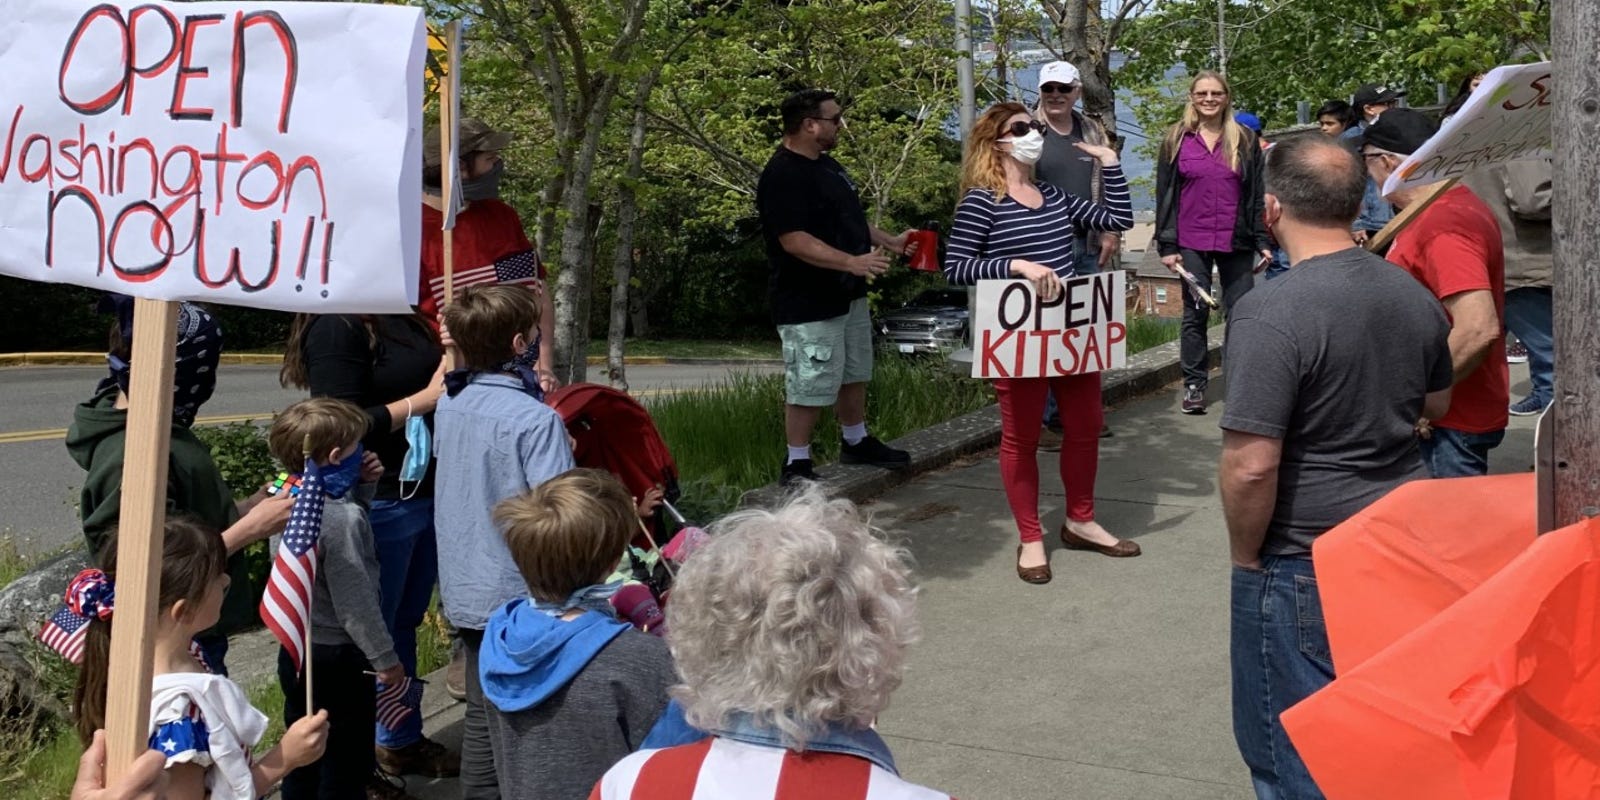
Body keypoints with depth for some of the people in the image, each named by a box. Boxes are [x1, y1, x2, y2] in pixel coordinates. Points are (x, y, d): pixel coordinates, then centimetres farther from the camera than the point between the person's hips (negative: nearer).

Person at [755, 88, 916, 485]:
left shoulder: (827, 165, 12)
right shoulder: (782, 176, -20)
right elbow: (795, 241, -28)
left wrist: (890, 241, 17)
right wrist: (853, 262, -34)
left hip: (848, 295, 10)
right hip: (809, 304, -10)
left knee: (854, 375, 21)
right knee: (810, 387, -4)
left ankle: (857, 442, 38)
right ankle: (797, 465, 8)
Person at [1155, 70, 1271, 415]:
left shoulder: (1245, 140, 7)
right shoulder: (1176, 139, 5)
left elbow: (1257, 194, 7)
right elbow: (1164, 194, 3)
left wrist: (1263, 241, 1)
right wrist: (1167, 245, -3)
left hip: (1236, 243, 1)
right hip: (1192, 243, 0)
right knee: (1195, 313, 4)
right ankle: (1194, 385, 11)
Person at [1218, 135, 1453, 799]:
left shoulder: (1272, 313, -24)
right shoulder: (1413, 295, 1)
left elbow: (1251, 466, -25)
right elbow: (1436, 403, 18)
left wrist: (1246, 557, -10)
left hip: (1304, 563, -7)